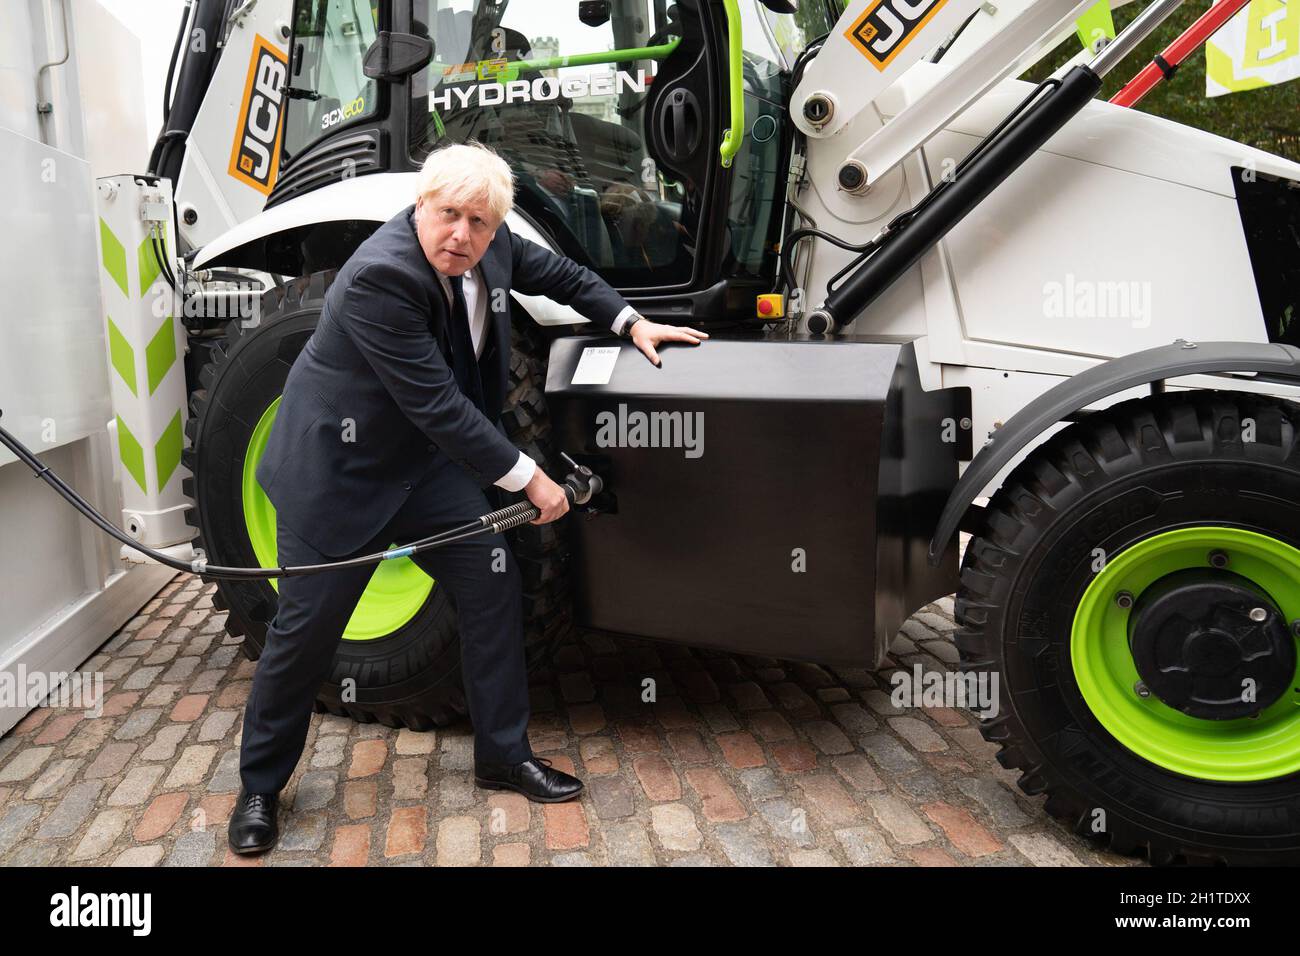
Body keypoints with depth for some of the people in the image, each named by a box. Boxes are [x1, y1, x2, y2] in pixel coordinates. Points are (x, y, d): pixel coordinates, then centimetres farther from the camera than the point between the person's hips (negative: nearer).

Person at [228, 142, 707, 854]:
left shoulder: (490, 246, -7)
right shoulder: (379, 277, -29)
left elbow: (557, 273, 15)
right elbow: (438, 406, -30)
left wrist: (632, 324, 11)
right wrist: (528, 480, -23)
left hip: (426, 462, 7)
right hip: (338, 469, -7)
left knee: (493, 586, 3)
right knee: (305, 631, 2)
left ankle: (504, 755, 21)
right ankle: (259, 788, 26)